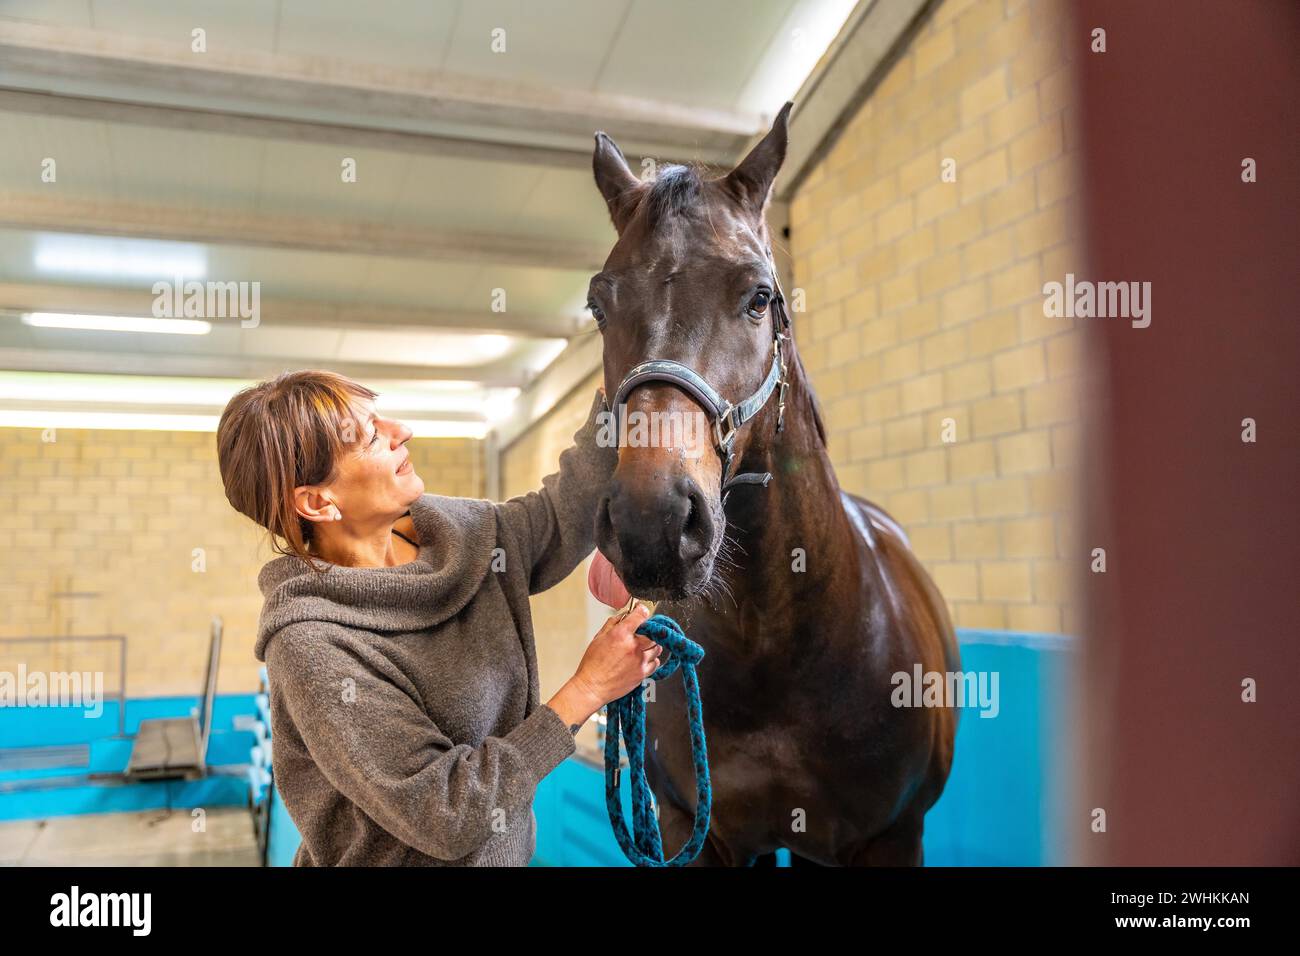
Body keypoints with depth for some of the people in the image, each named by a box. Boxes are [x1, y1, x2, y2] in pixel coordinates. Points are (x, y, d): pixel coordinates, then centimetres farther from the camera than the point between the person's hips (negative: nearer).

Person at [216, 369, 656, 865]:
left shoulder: (452, 528, -8)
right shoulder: (311, 643, -27)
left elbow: (565, 515, 5)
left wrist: (614, 391, -4)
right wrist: (587, 690, -23)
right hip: (411, 855, -6)